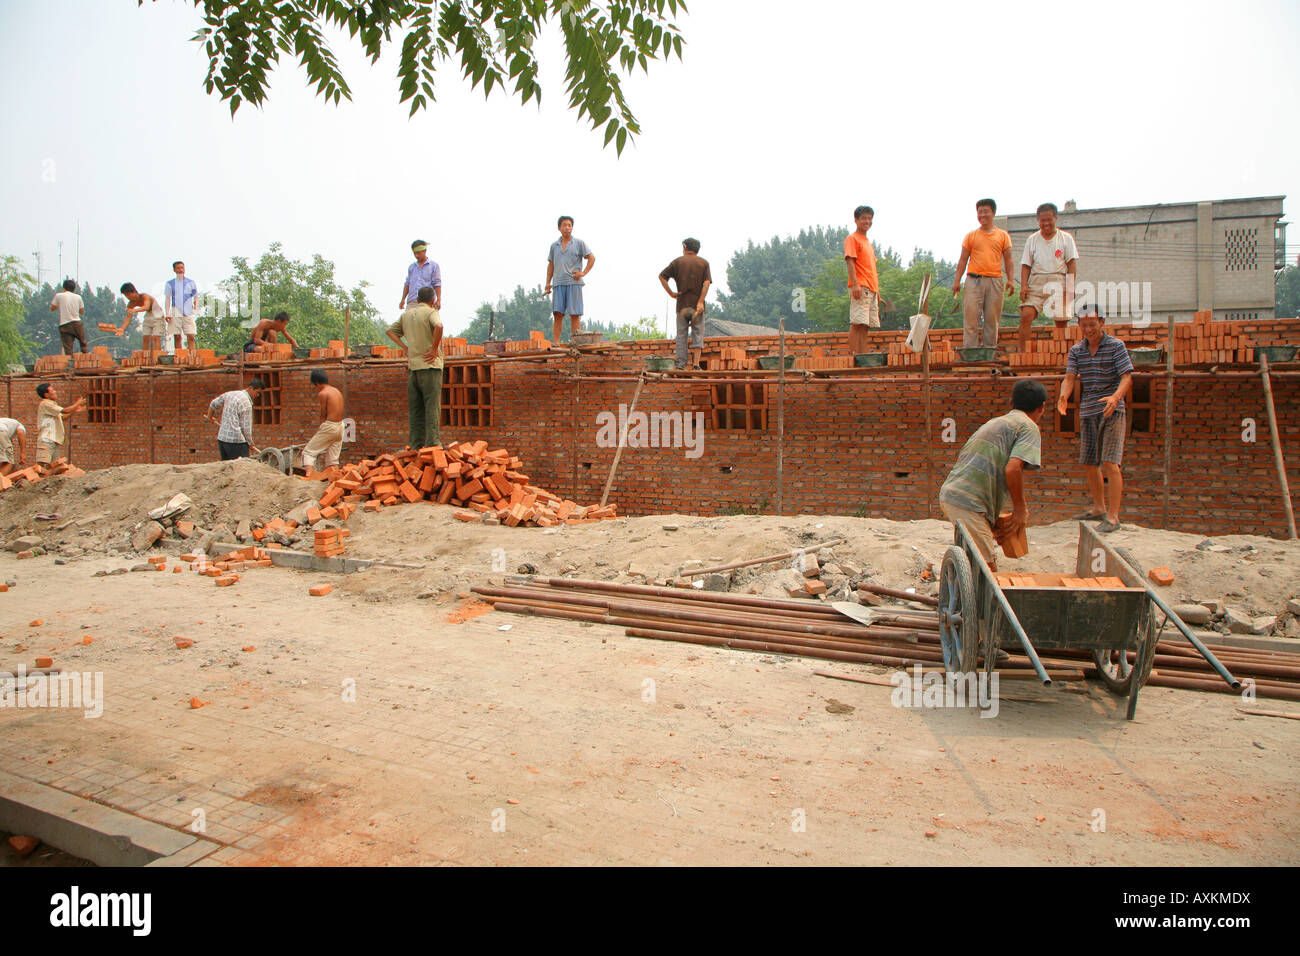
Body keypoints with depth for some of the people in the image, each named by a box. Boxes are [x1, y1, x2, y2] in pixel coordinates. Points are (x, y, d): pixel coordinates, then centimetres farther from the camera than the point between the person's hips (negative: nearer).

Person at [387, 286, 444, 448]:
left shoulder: (406, 314, 16)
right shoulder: (431, 312, -4)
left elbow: (391, 331, 23)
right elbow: (438, 326, -25)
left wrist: (405, 347, 14)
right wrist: (434, 349, -15)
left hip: (412, 366, 6)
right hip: (430, 366, -6)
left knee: (414, 409, 8)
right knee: (432, 406, -5)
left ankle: (415, 444, 8)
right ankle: (432, 442, -9)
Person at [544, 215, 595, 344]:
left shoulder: (579, 243, 7)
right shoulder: (554, 246, 17)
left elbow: (592, 258, 5)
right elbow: (551, 265, 21)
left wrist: (583, 272, -6)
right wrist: (548, 283, 11)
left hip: (574, 283, -2)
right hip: (558, 284, 2)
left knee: (574, 314, -4)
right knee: (557, 314, -5)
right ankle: (556, 343, -7)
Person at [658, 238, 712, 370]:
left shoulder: (677, 262, 6)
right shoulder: (704, 263, 5)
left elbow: (662, 276, 1)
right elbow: (707, 283, -6)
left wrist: (671, 293, 2)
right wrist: (700, 302, -11)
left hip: (682, 303, 0)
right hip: (697, 303, 0)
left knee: (681, 334, 4)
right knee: (698, 333, 2)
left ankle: (681, 365, 0)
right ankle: (696, 363, -8)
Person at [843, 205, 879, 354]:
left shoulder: (868, 242, 26)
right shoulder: (852, 238, 0)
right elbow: (850, 262, -11)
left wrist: (877, 290, 21)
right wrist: (855, 284, -22)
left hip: (871, 289, 8)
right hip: (860, 288, -8)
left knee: (866, 325, 4)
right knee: (857, 323, -14)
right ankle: (854, 356, -17)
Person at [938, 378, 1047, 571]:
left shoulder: (995, 422, 25)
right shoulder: (1029, 427, -2)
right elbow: (1012, 469, -18)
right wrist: (1021, 509, -5)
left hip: (949, 493, 9)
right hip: (968, 503, -9)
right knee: (988, 570, -8)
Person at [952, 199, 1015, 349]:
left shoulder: (1003, 235, 11)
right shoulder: (971, 235, 11)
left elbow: (1008, 260, 10)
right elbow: (963, 260, 10)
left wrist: (1011, 280, -2)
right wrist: (957, 280, 1)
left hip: (995, 281, 1)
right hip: (974, 280, -1)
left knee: (992, 319, 1)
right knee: (970, 316, -9)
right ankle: (970, 351, -8)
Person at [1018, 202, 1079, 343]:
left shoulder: (1066, 238, 9)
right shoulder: (1032, 240, 13)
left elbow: (1072, 263, 5)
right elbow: (1026, 265, 10)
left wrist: (1070, 286, -6)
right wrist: (1023, 286, -4)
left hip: (1058, 282, -1)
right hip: (1036, 281, 1)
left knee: (1061, 320, -6)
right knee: (1026, 315, -16)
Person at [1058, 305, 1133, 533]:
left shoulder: (1116, 346, -4)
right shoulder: (1076, 350, 9)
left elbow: (1127, 377, -12)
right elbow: (1070, 378, -3)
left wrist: (1115, 397, -33)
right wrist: (1064, 396, -26)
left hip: (1112, 412, -5)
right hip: (1088, 413, 6)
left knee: (1110, 463, -14)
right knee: (1089, 464, 13)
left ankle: (1113, 517, -12)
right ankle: (1099, 509, 30)